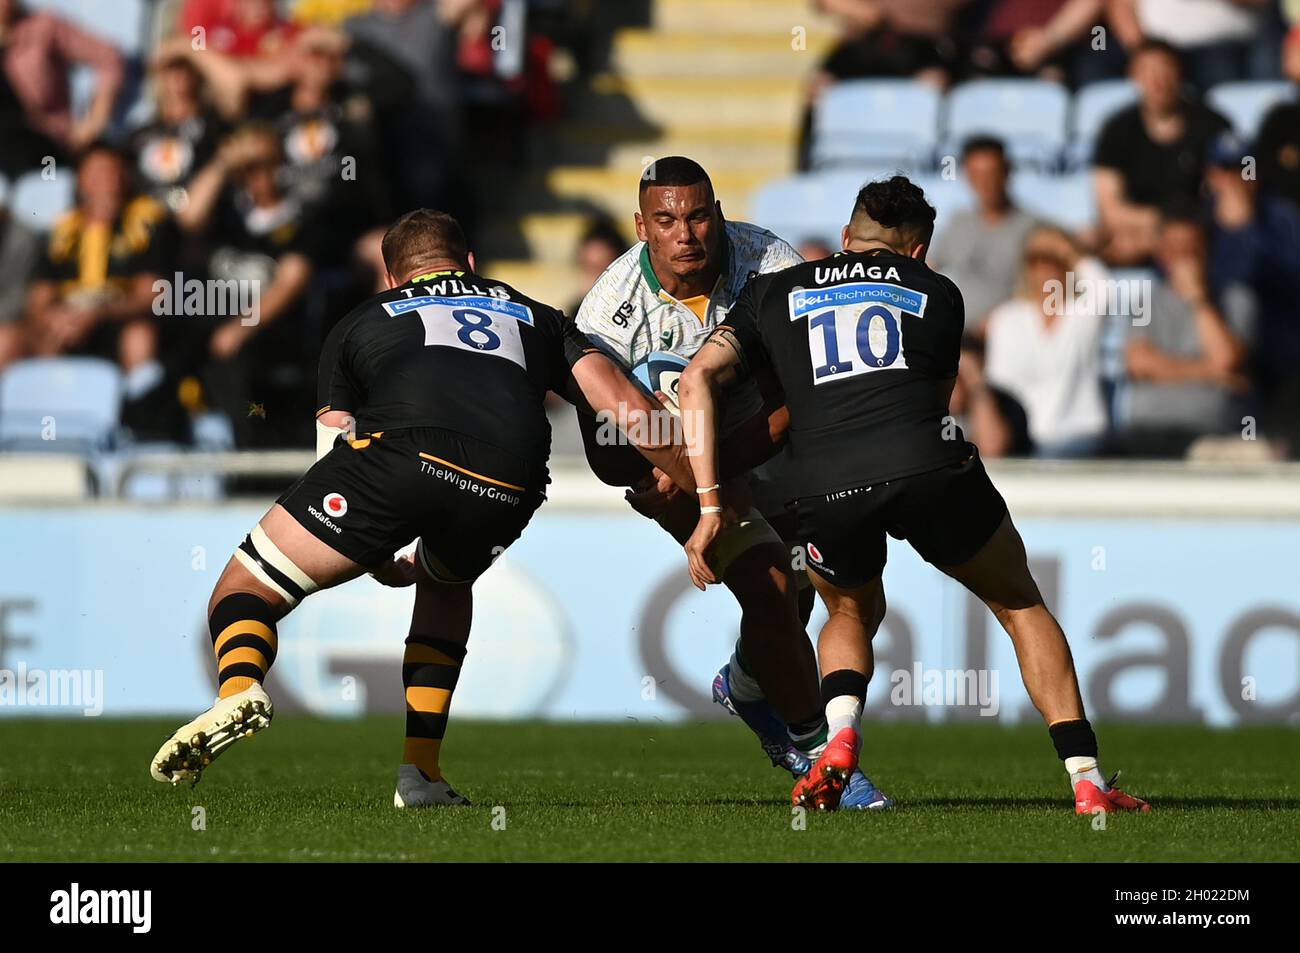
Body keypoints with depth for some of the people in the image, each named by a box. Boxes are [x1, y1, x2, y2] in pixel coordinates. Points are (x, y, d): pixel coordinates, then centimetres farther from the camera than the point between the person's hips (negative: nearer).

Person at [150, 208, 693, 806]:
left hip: (403, 445, -2)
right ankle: (420, 772, 23)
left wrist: (384, 569, 47)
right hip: (508, 488, 2)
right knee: (446, 585, 36)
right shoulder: (533, 315, 39)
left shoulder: (359, 323, 36)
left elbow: (340, 448, 32)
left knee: (246, 586, 11)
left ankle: (239, 688, -23)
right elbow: (630, 409, 26)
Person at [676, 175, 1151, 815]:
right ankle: (1087, 781, 15)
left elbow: (699, 380, 14)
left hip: (825, 491, 1)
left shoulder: (774, 292, 26)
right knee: (1020, 604, 23)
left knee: (852, 614, 32)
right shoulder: (939, 294, 27)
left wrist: (710, 507, 11)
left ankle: (840, 740, 4)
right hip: (931, 469, -1)